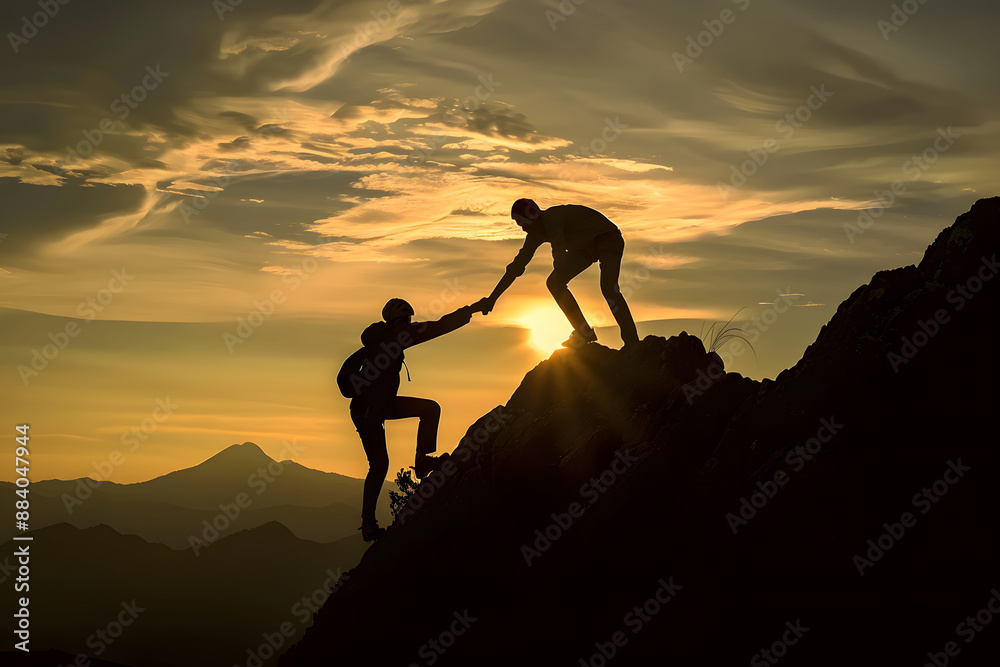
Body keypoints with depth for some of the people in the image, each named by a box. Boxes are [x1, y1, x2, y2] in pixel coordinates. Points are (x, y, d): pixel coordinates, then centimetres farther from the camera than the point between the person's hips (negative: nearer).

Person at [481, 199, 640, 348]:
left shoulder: (552, 217, -29)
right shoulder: (536, 234, -1)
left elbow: (560, 256, -35)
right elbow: (517, 265, 3)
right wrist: (492, 298, 1)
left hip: (608, 238, -9)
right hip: (585, 245, 9)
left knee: (608, 286, -30)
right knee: (553, 282, -3)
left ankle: (633, 344, -28)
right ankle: (583, 331, 1)